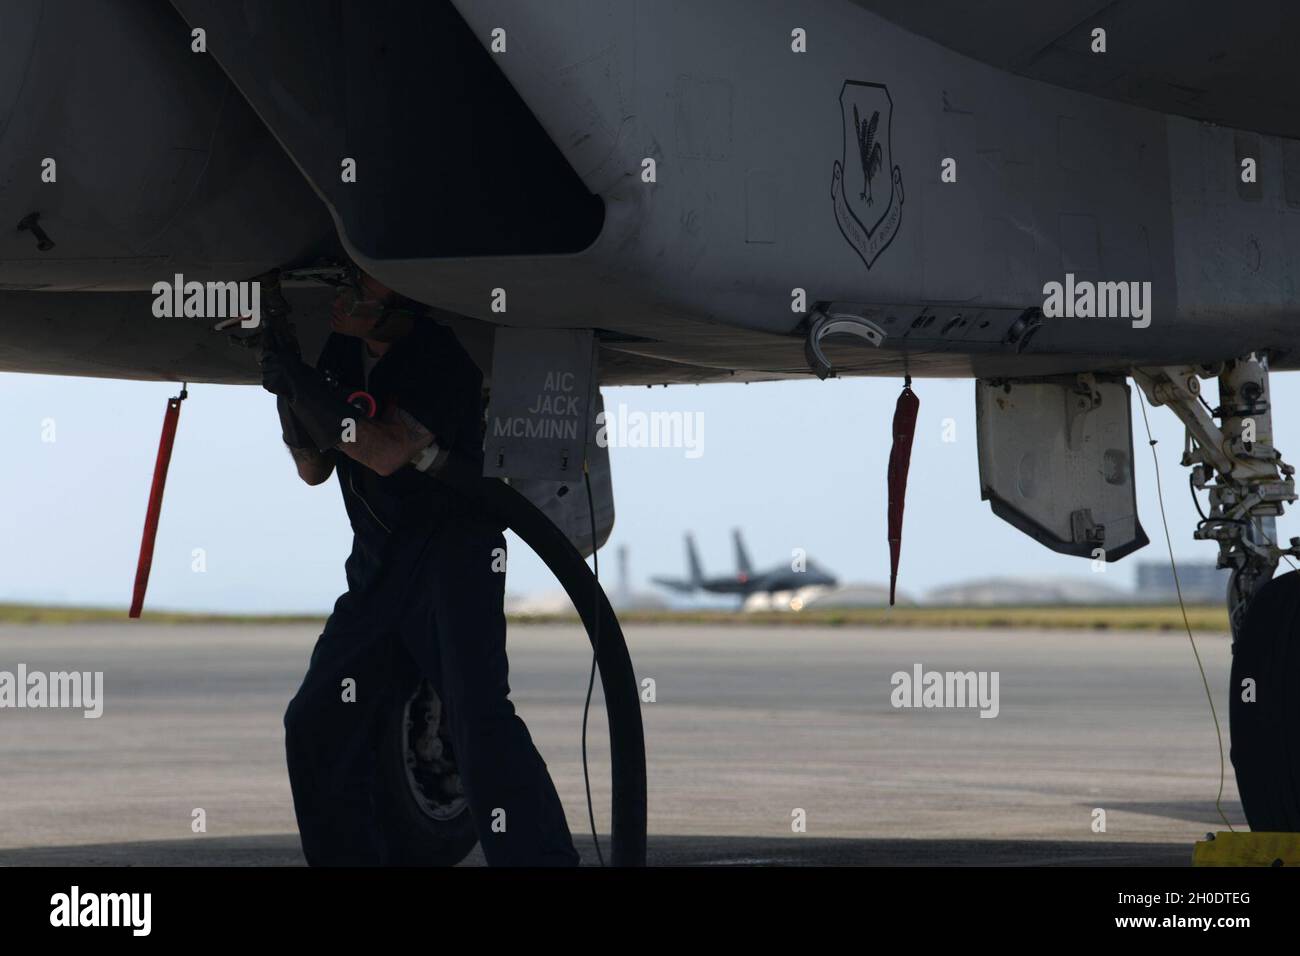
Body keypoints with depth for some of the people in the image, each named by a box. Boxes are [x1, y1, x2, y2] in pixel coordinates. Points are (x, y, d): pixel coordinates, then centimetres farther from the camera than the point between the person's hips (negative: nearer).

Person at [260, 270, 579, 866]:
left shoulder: (441, 359, -19)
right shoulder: (342, 351, 4)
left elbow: (389, 453, -27)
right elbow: (315, 471, 8)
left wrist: (309, 390, -25)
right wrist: (291, 399, -9)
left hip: (455, 553, -8)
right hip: (378, 564, 8)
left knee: (478, 717, -22)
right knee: (317, 725, 8)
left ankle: (538, 857, -25)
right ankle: (347, 859, 20)